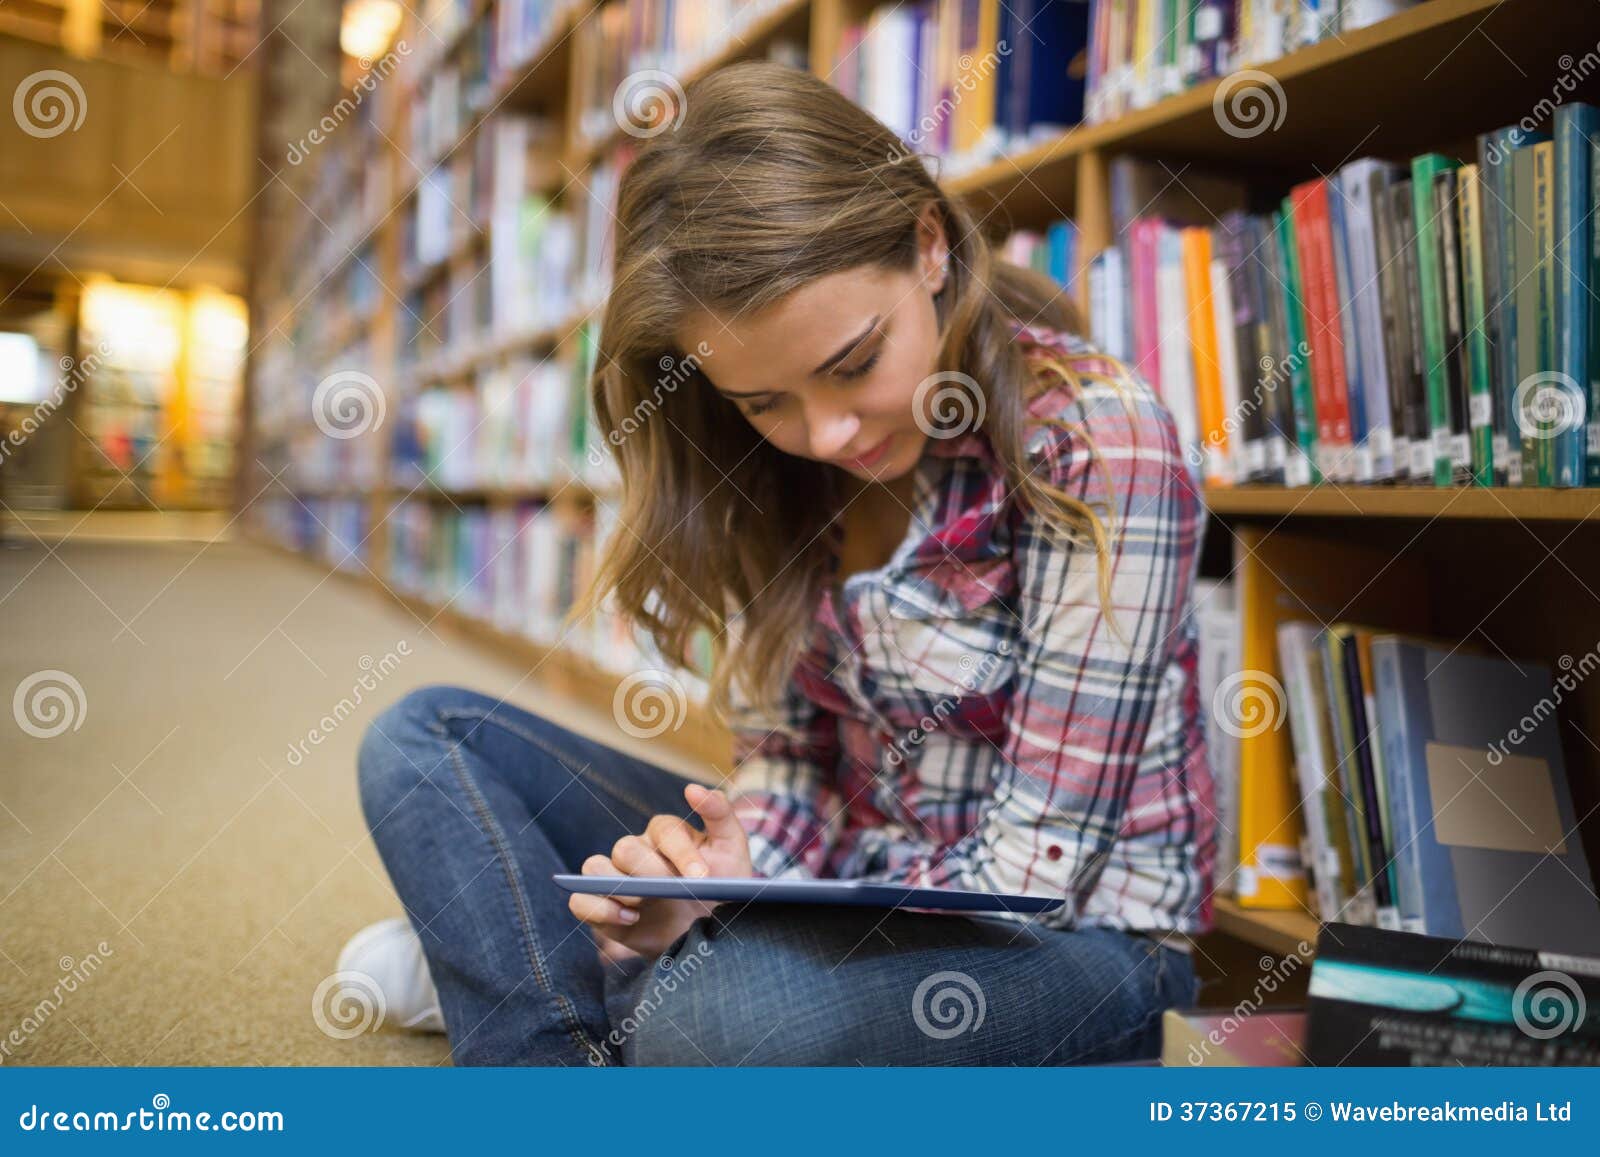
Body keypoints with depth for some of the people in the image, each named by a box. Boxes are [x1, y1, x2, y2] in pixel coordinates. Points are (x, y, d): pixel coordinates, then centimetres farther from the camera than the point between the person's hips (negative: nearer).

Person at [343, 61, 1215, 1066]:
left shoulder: (1099, 447, -20)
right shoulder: (768, 469, -3)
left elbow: (1037, 863, -20)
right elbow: (785, 751, 1)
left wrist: (711, 930, -26)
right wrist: (722, 877, -22)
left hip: (1072, 938, -5)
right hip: (848, 889, 6)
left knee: (719, 1013, -38)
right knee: (427, 740, 2)